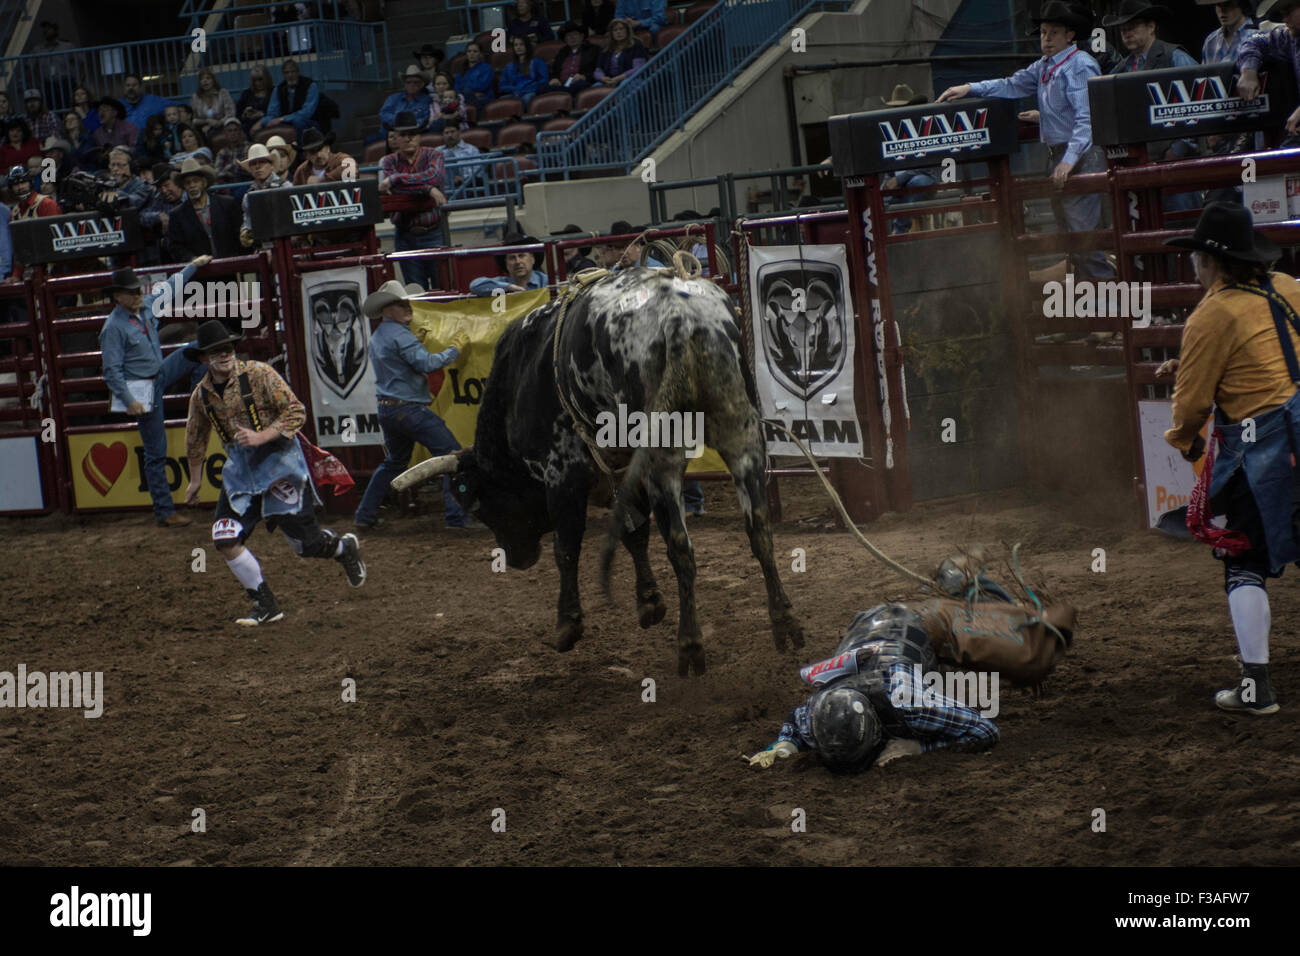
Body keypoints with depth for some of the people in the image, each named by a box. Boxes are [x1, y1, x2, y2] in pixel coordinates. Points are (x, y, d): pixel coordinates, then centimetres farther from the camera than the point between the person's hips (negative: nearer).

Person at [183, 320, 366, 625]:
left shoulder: (259, 374, -13)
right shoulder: (202, 394, 2)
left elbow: (296, 412, -14)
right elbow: (195, 439, 19)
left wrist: (260, 437, -25)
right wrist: (195, 480, 26)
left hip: (279, 461, -5)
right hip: (239, 468, 5)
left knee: (305, 544, -3)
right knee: (225, 540, -11)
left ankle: (345, 548, 33)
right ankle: (266, 605, 3)